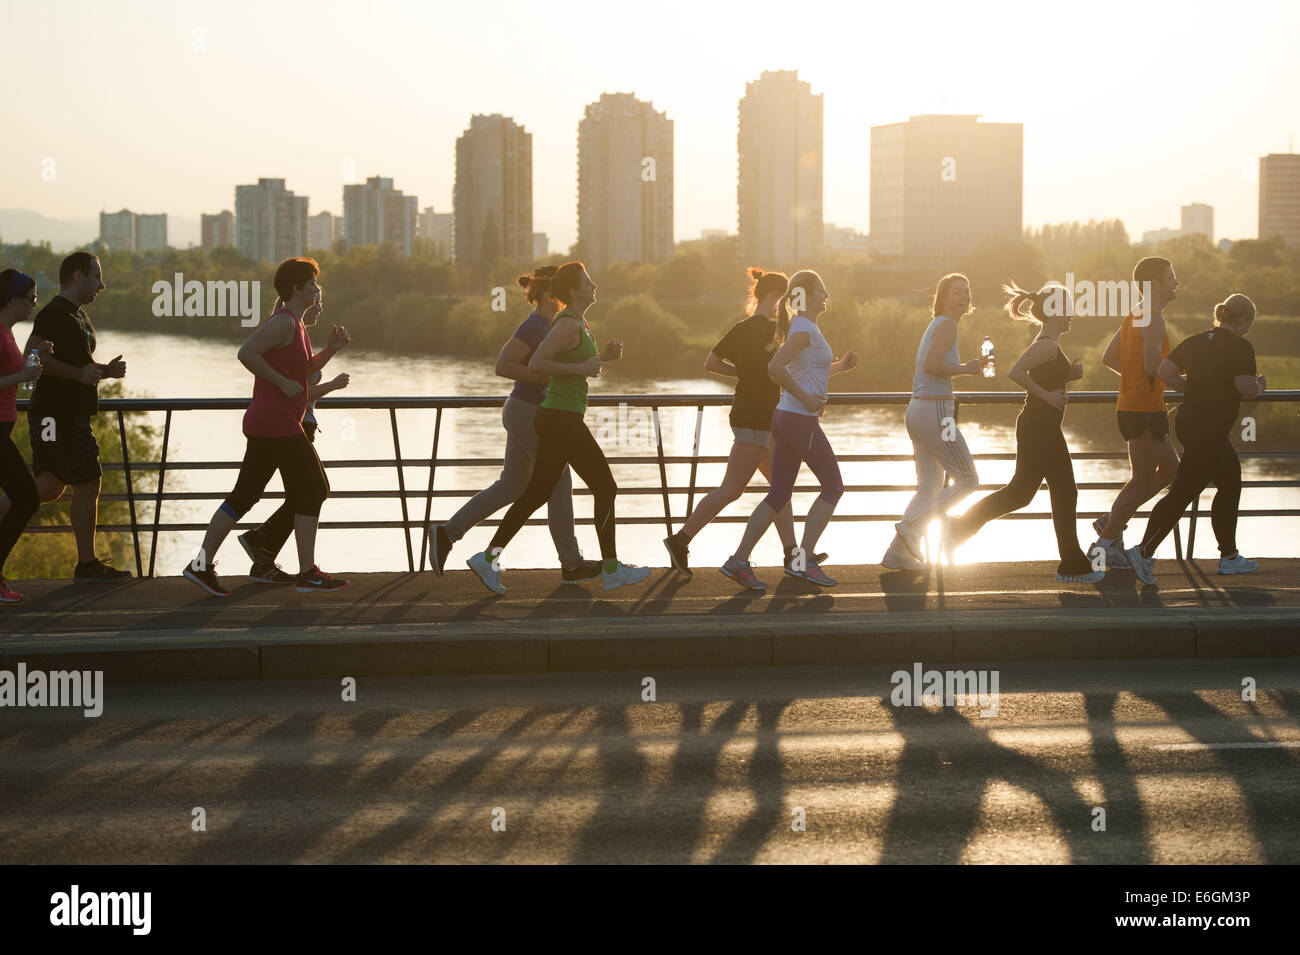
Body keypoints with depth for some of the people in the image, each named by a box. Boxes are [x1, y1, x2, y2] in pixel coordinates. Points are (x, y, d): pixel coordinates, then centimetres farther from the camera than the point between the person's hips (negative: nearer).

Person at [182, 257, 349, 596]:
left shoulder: (295, 323, 19)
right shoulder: (284, 322, -13)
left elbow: (304, 370, 28)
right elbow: (247, 353, -25)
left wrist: (331, 349, 13)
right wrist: (282, 382, -21)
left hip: (263, 424, 10)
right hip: (279, 424, -10)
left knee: (244, 494, 8)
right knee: (312, 488, -4)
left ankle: (202, 564, 6)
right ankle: (308, 574, -1)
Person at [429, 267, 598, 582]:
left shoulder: (544, 325, 13)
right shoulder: (534, 326, -18)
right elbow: (502, 366, -23)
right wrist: (545, 376, -21)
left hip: (522, 414, 10)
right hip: (529, 415, -10)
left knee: (510, 488, 11)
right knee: (559, 484, -1)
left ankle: (446, 533, 9)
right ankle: (571, 563, 7)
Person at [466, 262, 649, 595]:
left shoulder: (579, 323, 16)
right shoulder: (567, 323, -15)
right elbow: (536, 363, -22)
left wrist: (605, 356, 10)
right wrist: (581, 368, -20)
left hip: (556, 420, 10)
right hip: (563, 420, -10)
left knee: (537, 493, 10)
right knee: (605, 487, -1)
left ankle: (488, 558, 8)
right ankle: (611, 569, 5)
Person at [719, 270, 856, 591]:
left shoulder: (802, 328, 18)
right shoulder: (804, 329, -13)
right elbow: (775, 368, -26)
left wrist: (841, 365, 16)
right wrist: (806, 399, -20)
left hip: (785, 419, 9)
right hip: (801, 420, -9)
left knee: (778, 496, 8)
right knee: (833, 486, 1)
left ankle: (739, 561, 3)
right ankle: (803, 560, -2)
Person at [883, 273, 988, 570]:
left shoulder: (937, 325, 19)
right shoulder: (947, 325, -10)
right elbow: (930, 365, -22)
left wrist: (970, 365, 21)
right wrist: (966, 369, -13)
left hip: (918, 411, 10)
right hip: (935, 411, -10)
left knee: (930, 487, 12)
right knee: (967, 480, -2)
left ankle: (898, 552, 9)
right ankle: (911, 524, -7)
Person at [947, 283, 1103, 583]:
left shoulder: (1046, 343, 14)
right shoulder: (1048, 345, -16)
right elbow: (1015, 372, -29)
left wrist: (1069, 374, 10)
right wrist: (1046, 395, -23)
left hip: (1033, 426, 10)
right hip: (1043, 428, -10)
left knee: (1020, 491, 11)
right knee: (1064, 493, -1)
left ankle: (959, 525, 11)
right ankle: (1073, 566, 7)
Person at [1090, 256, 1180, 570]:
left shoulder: (1134, 316, 14)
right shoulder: (1154, 319, -16)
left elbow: (1109, 357, 17)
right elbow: (1153, 365, -25)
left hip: (1130, 406, 10)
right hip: (1145, 410, -10)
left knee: (1169, 470, 18)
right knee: (1143, 480, -2)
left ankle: (1111, 522, 18)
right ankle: (1105, 543, 5)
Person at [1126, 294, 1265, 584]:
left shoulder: (1195, 342, 9)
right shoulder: (1241, 348, -11)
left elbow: (1165, 371, 4)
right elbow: (1245, 387, -19)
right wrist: (1259, 387, 2)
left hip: (1187, 419, 9)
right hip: (1210, 429, -9)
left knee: (1230, 481, 20)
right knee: (1183, 492, -8)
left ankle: (1229, 557, 24)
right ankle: (1144, 552, -13)